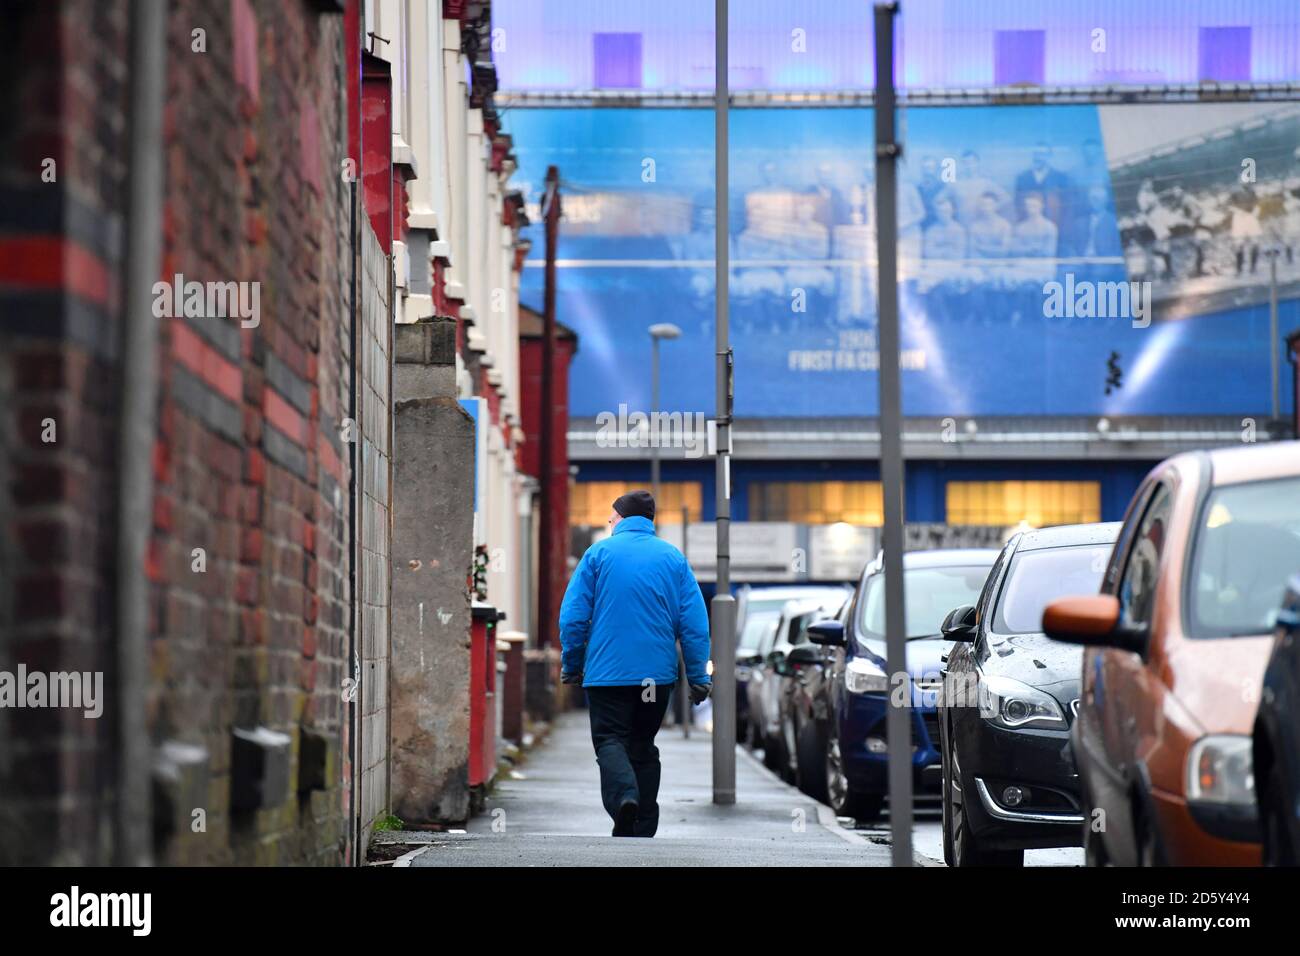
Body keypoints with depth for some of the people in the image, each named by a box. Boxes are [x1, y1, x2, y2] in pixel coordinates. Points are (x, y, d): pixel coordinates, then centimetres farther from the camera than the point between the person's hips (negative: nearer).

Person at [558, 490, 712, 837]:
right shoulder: (674, 558, 5)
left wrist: (571, 666, 9)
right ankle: (643, 829, 14)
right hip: (658, 673, 3)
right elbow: (695, 622, 1)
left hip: (607, 669, -3)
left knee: (610, 740, 0)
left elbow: (572, 616, -3)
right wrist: (698, 677, 5)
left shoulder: (599, 553, -1)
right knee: (643, 745, 15)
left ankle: (624, 795, -29)